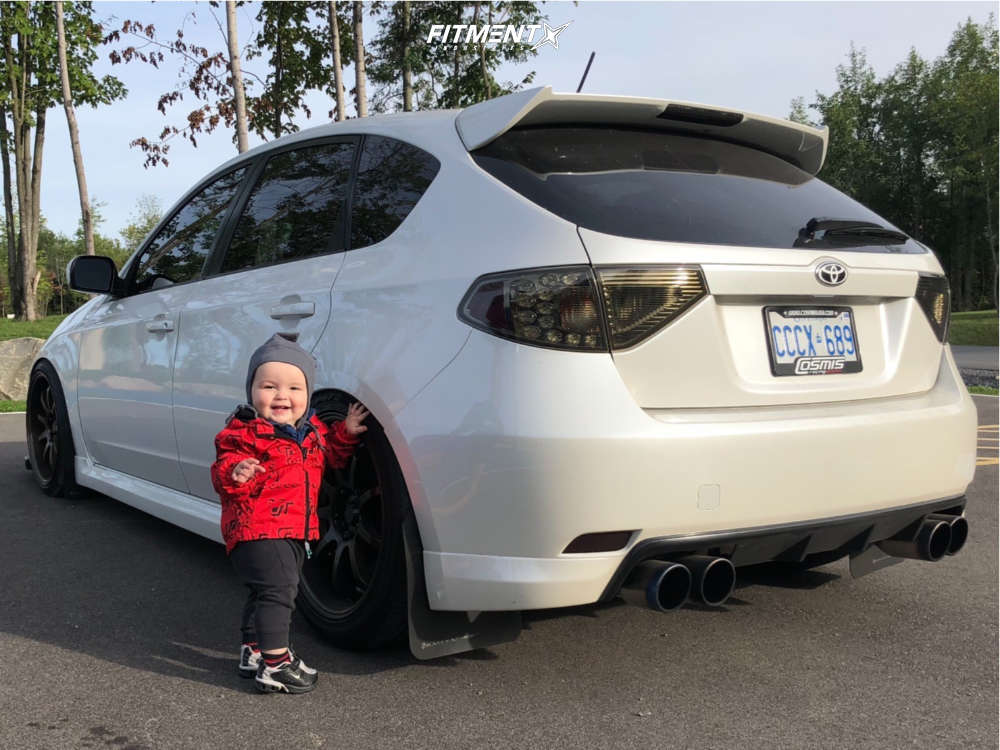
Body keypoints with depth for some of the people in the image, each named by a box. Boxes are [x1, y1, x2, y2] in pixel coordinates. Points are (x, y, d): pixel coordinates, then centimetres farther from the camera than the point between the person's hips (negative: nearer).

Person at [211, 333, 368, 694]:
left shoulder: (312, 430, 10)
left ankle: (253, 651, 34)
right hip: (258, 529, -8)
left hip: (297, 530, 8)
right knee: (277, 591, -15)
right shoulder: (243, 432, -13)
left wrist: (345, 433, 10)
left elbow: (330, 456, 25)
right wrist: (235, 473, -39)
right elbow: (223, 470, -18)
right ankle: (275, 664, -11)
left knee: (265, 594, 20)